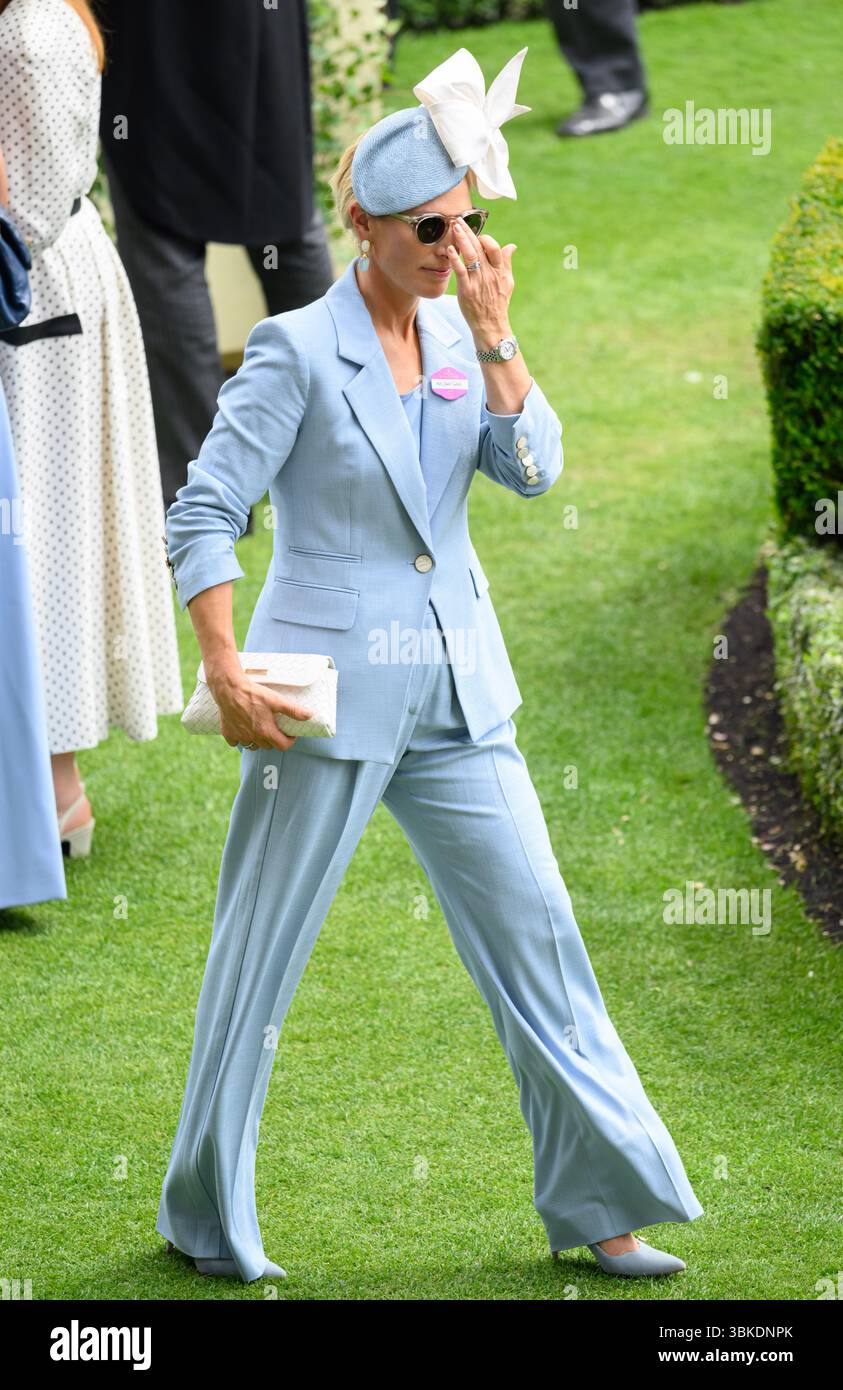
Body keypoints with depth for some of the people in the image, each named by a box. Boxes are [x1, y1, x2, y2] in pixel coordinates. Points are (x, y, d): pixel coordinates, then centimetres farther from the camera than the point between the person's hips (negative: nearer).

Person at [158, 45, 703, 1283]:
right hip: (329, 695, -6)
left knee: (537, 931, 5)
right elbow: (203, 513, -10)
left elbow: (536, 470, -5)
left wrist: (494, 334, -14)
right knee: (259, 957, 4)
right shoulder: (298, 350, -10)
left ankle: (598, 1204, 14)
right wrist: (226, 673, -15)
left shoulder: (461, 336, 7)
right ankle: (204, 1217, 19)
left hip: (457, 699, 6)